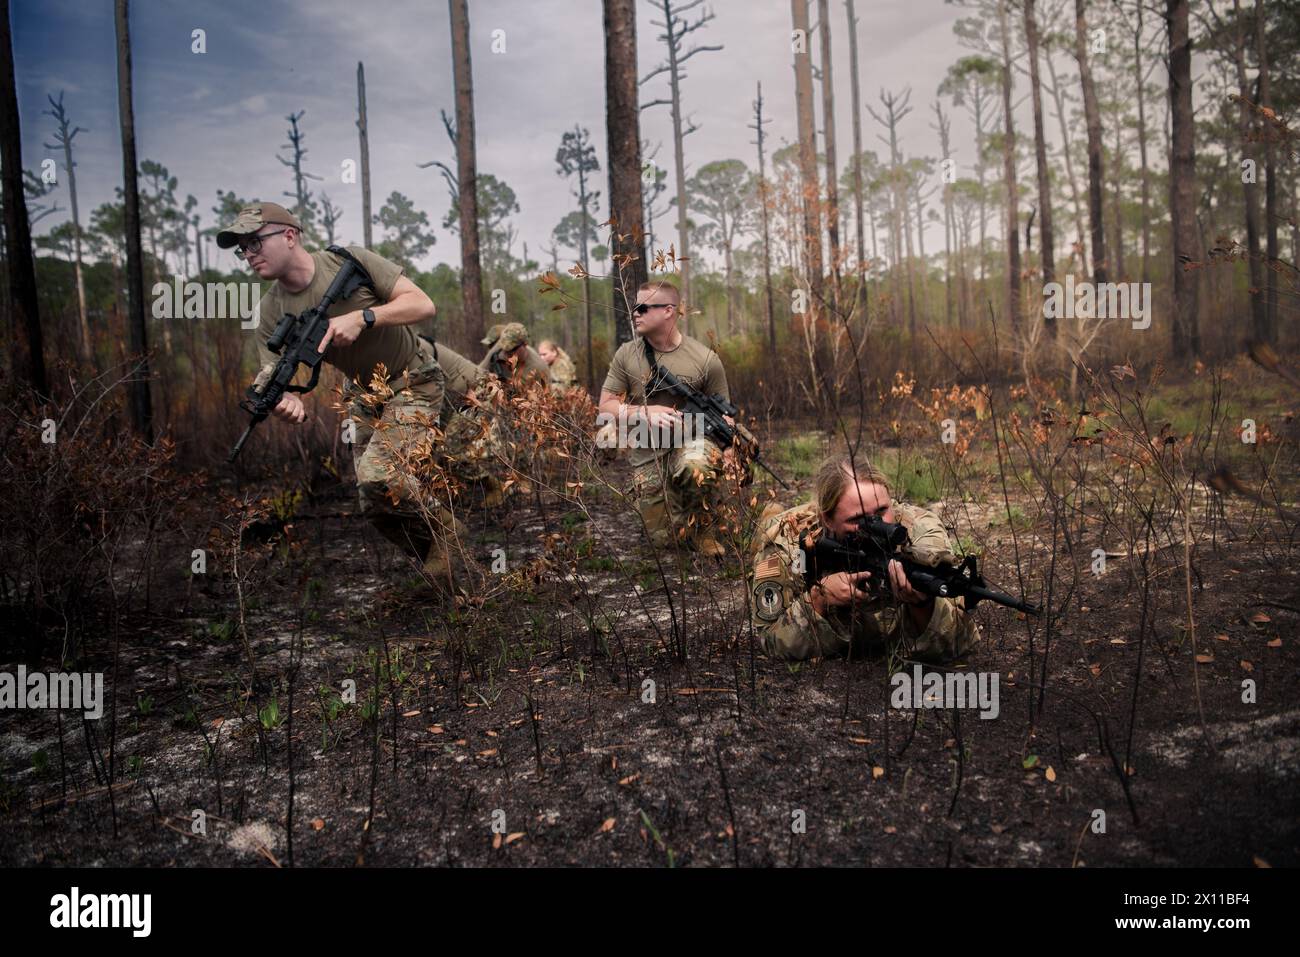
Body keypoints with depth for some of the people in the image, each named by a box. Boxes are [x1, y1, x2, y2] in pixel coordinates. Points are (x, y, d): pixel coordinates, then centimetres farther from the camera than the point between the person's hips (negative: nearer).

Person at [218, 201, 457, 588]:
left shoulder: (349, 261, -20)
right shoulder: (272, 311, -10)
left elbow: (423, 305, -22)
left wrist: (362, 317, -36)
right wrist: (286, 401, -41)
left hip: (413, 382, -5)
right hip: (363, 393, 6)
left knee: (376, 475, -25)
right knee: (375, 507, 3)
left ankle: (444, 531, 0)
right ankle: (435, 559, 26)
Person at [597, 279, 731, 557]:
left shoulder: (705, 359, -8)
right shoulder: (626, 354, -1)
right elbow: (606, 407, -1)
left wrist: (730, 451, -21)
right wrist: (646, 413, -18)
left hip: (691, 442, -2)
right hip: (646, 456, 2)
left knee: (697, 467, -39)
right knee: (664, 540, -3)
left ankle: (700, 527, -8)